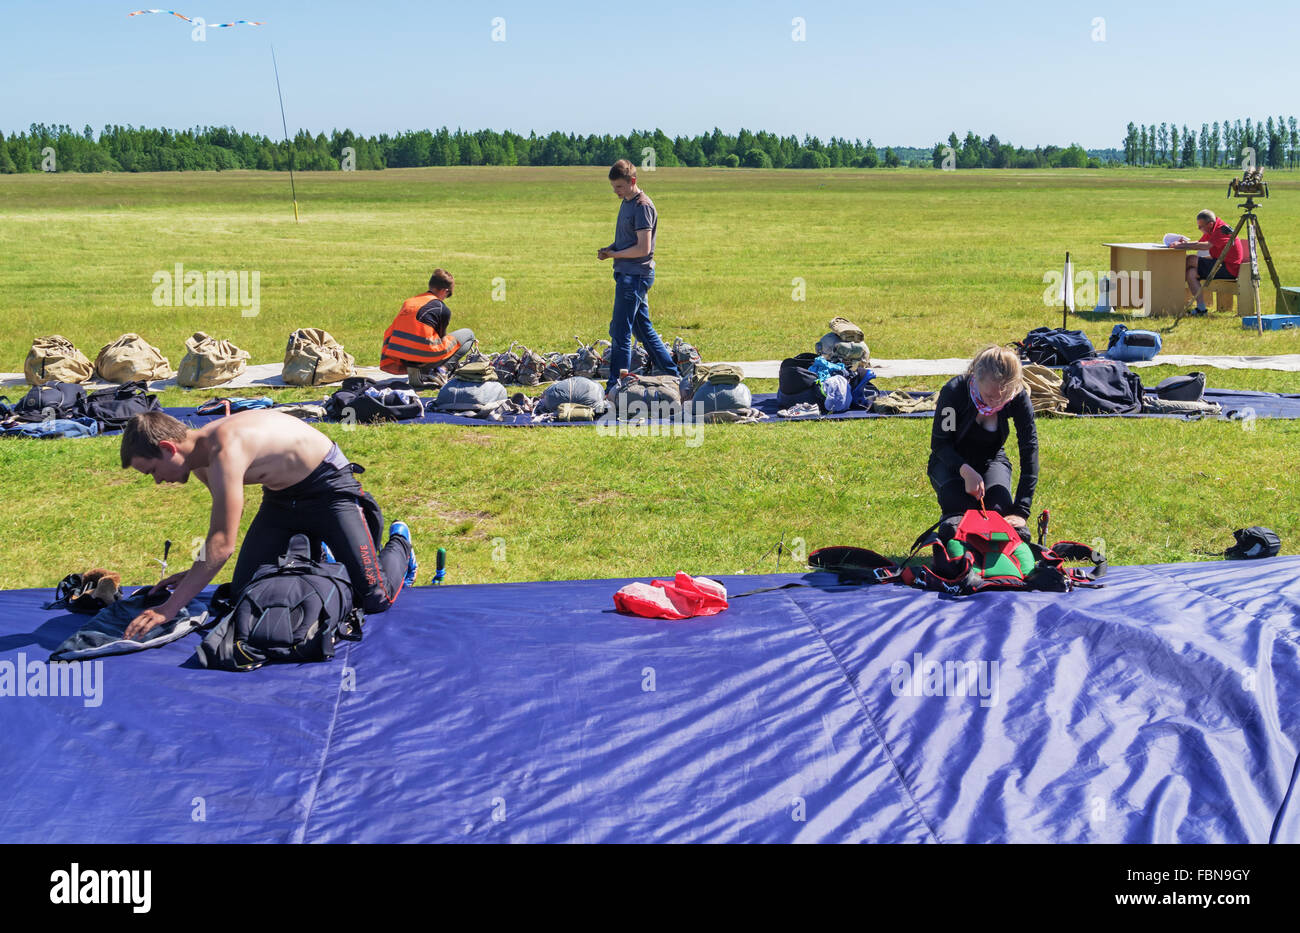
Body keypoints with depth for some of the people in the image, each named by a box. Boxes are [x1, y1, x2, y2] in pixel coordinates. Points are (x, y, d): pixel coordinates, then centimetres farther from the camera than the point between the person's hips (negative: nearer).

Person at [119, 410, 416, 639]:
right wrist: (197, 573, 5)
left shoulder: (225, 451, -34)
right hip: (281, 496, 9)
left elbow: (222, 543, -38)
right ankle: (315, 557, 26)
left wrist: (168, 609, -38)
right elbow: (226, 518, 13)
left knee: (376, 598, -14)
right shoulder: (200, 456, -5)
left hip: (329, 488, -9)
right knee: (243, 591, 1)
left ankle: (399, 544, 19)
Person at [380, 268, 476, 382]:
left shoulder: (408, 302, 16)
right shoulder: (443, 309, -3)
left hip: (404, 360, 7)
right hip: (423, 358, -7)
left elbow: (389, 333, 18)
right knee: (468, 334, 12)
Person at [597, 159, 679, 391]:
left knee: (620, 332, -9)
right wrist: (609, 249, 5)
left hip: (635, 275, -10)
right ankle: (672, 375, 23)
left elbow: (643, 248, -20)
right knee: (643, 330, 15)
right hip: (627, 274, 10)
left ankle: (615, 386, -5)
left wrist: (614, 254, -10)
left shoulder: (643, 206, -14)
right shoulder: (626, 202, 15)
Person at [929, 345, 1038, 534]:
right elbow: (939, 443, -17)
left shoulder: (1018, 397, -23)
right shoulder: (954, 391, -28)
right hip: (950, 462, -2)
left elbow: (1030, 450, -22)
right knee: (959, 511, -29)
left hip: (991, 461, 2)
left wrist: (1021, 510, -29)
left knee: (1000, 510, -25)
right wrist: (966, 471, -36)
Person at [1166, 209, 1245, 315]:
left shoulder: (1222, 229, -19)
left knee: (1191, 260, -16)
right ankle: (1201, 307, -10)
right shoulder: (1212, 229, 11)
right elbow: (1199, 243, 12)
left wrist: (1183, 246, -30)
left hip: (1229, 269, -10)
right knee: (1191, 273, -8)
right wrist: (1186, 242, -11)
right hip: (1220, 264, 10)